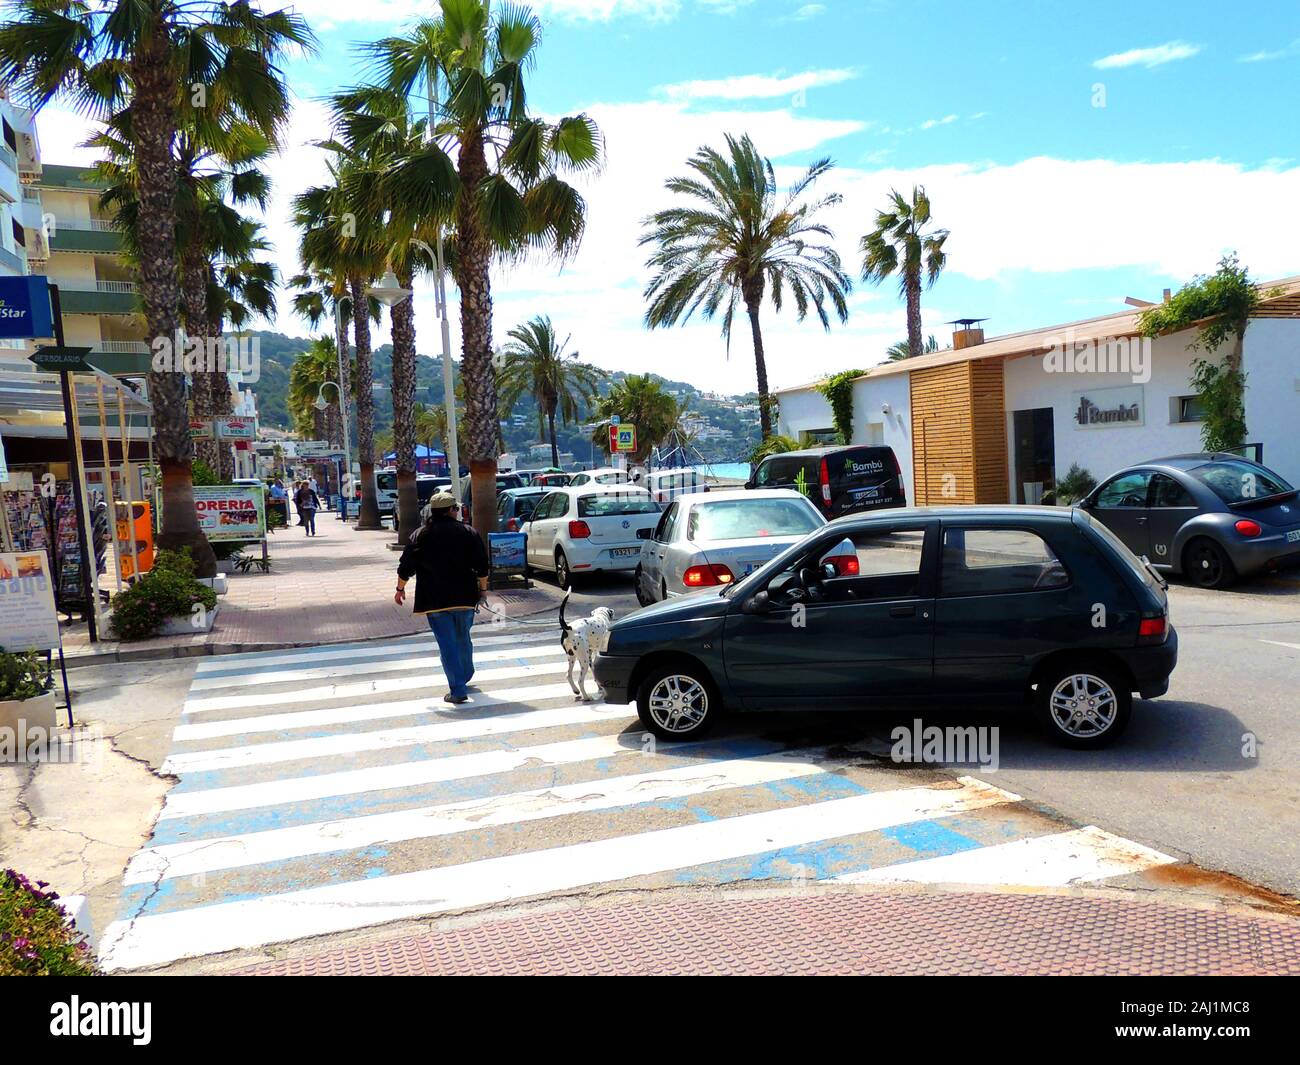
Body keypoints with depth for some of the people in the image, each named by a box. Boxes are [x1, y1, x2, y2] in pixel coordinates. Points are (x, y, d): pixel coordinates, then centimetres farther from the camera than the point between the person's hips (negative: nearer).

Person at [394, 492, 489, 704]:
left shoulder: (420, 535, -2)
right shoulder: (468, 533, -1)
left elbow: (406, 566, 0)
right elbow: (481, 566, -1)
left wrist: (400, 589, 14)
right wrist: (483, 588, 11)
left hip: (435, 600, -2)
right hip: (464, 597, 2)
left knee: (447, 643, -1)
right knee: (463, 639, 21)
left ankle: (458, 690, -6)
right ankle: (464, 677, 38)